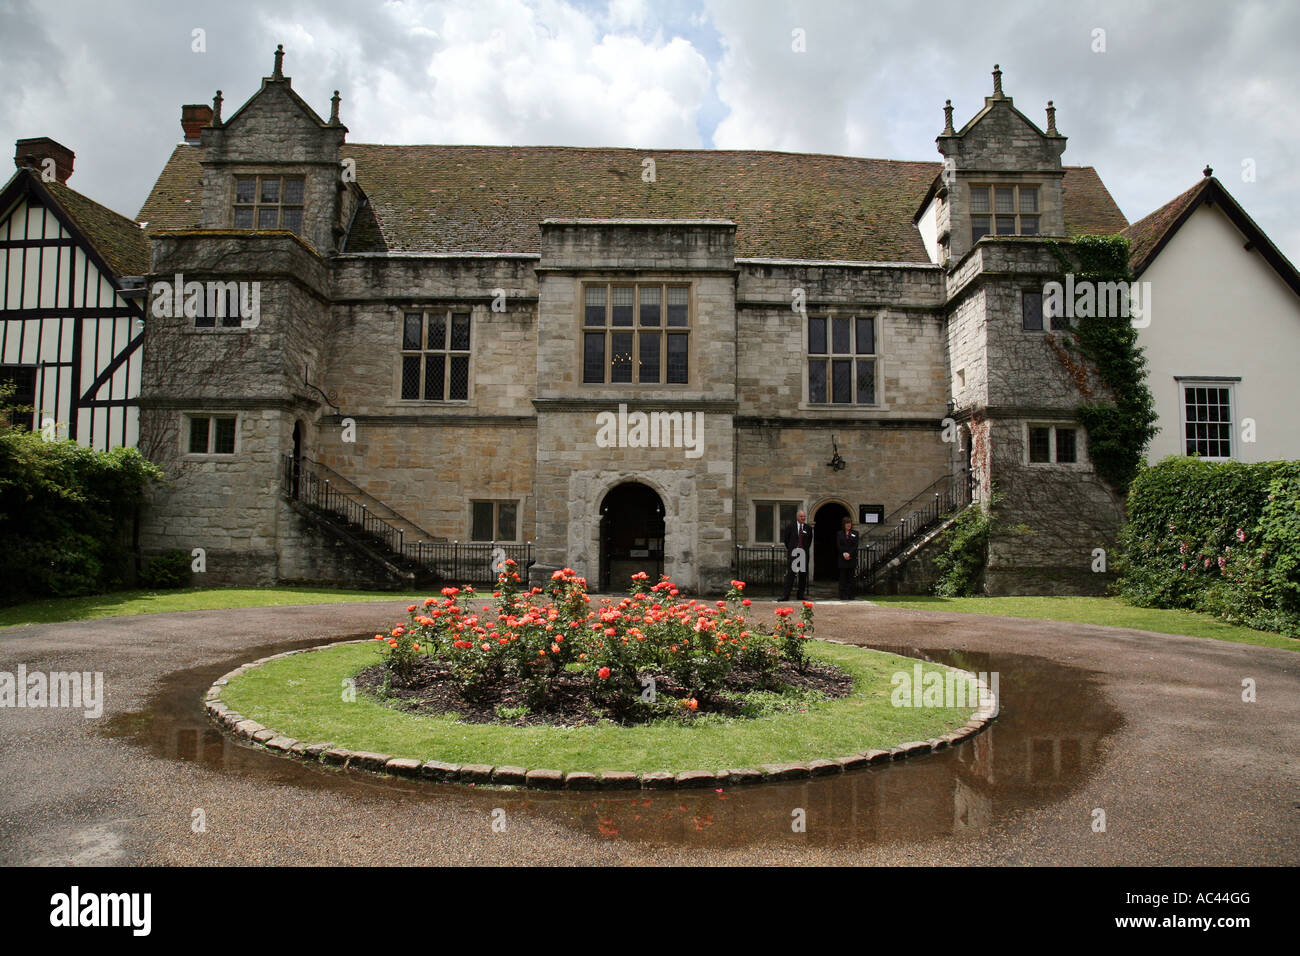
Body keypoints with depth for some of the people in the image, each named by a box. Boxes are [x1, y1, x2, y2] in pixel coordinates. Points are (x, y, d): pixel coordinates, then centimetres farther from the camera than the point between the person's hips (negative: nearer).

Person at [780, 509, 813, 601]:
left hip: (804, 555, 3)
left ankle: (801, 595, 14)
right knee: (790, 574, -6)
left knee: (803, 575, 5)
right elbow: (785, 538, 10)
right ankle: (786, 595, -6)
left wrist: (805, 549, 13)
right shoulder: (790, 526, 1)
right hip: (792, 554, -3)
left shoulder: (808, 528, 7)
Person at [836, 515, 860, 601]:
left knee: (850, 578, 0)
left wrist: (849, 554, -14)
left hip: (852, 559, 0)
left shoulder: (855, 533, 9)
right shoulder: (839, 534, 9)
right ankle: (843, 595, 0)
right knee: (843, 578, -1)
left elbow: (855, 546, -1)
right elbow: (838, 546, 0)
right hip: (842, 559, 0)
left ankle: (850, 595, 3)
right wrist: (844, 554, -14)